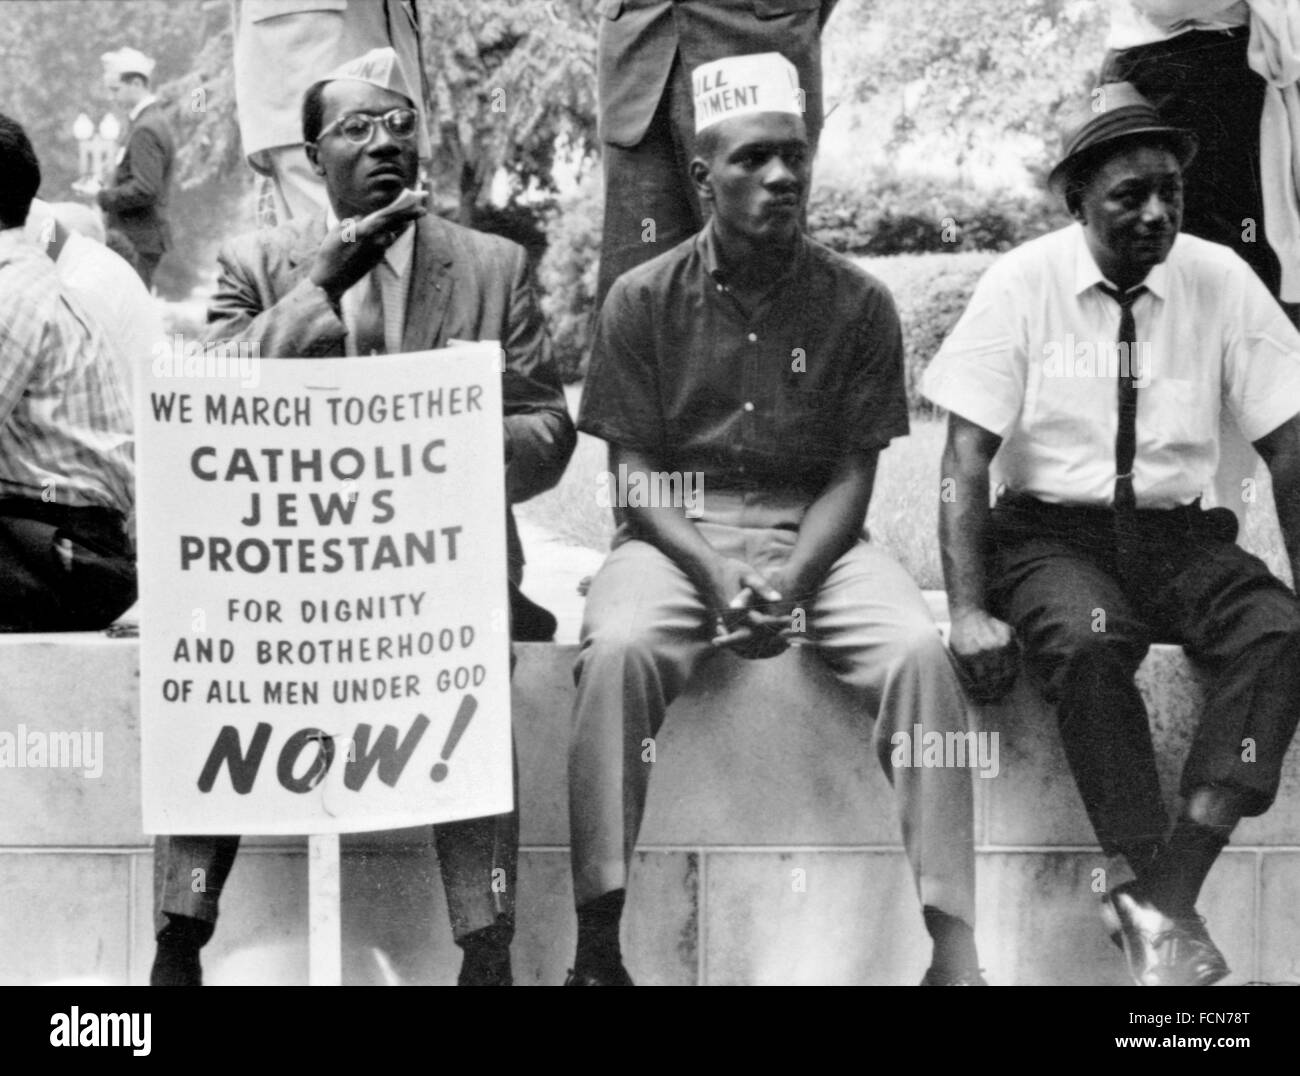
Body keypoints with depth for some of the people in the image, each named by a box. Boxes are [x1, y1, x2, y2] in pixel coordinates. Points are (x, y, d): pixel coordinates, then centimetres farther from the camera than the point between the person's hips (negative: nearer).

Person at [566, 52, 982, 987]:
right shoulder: (645, 300, 2)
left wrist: (790, 577, -17)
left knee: (919, 653, -28)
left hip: (814, 532, 1)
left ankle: (952, 946, -24)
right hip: (676, 533, -1)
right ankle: (601, 937, -30)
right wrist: (713, 570, -18)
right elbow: (633, 473, 0)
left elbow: (853, 477, 2)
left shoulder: (858, 304, 3)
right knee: (618, 650, -33)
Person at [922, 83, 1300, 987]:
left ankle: (1162, 900, -32)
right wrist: (970, 613, -19)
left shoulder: (1221, 283, 1)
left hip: (1177, 535, 2)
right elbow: (966, 457, -7)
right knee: (1088, 639, -35)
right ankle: (1166, 910, -27)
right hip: (1049, 532, -2)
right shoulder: (1023, 285, -4)